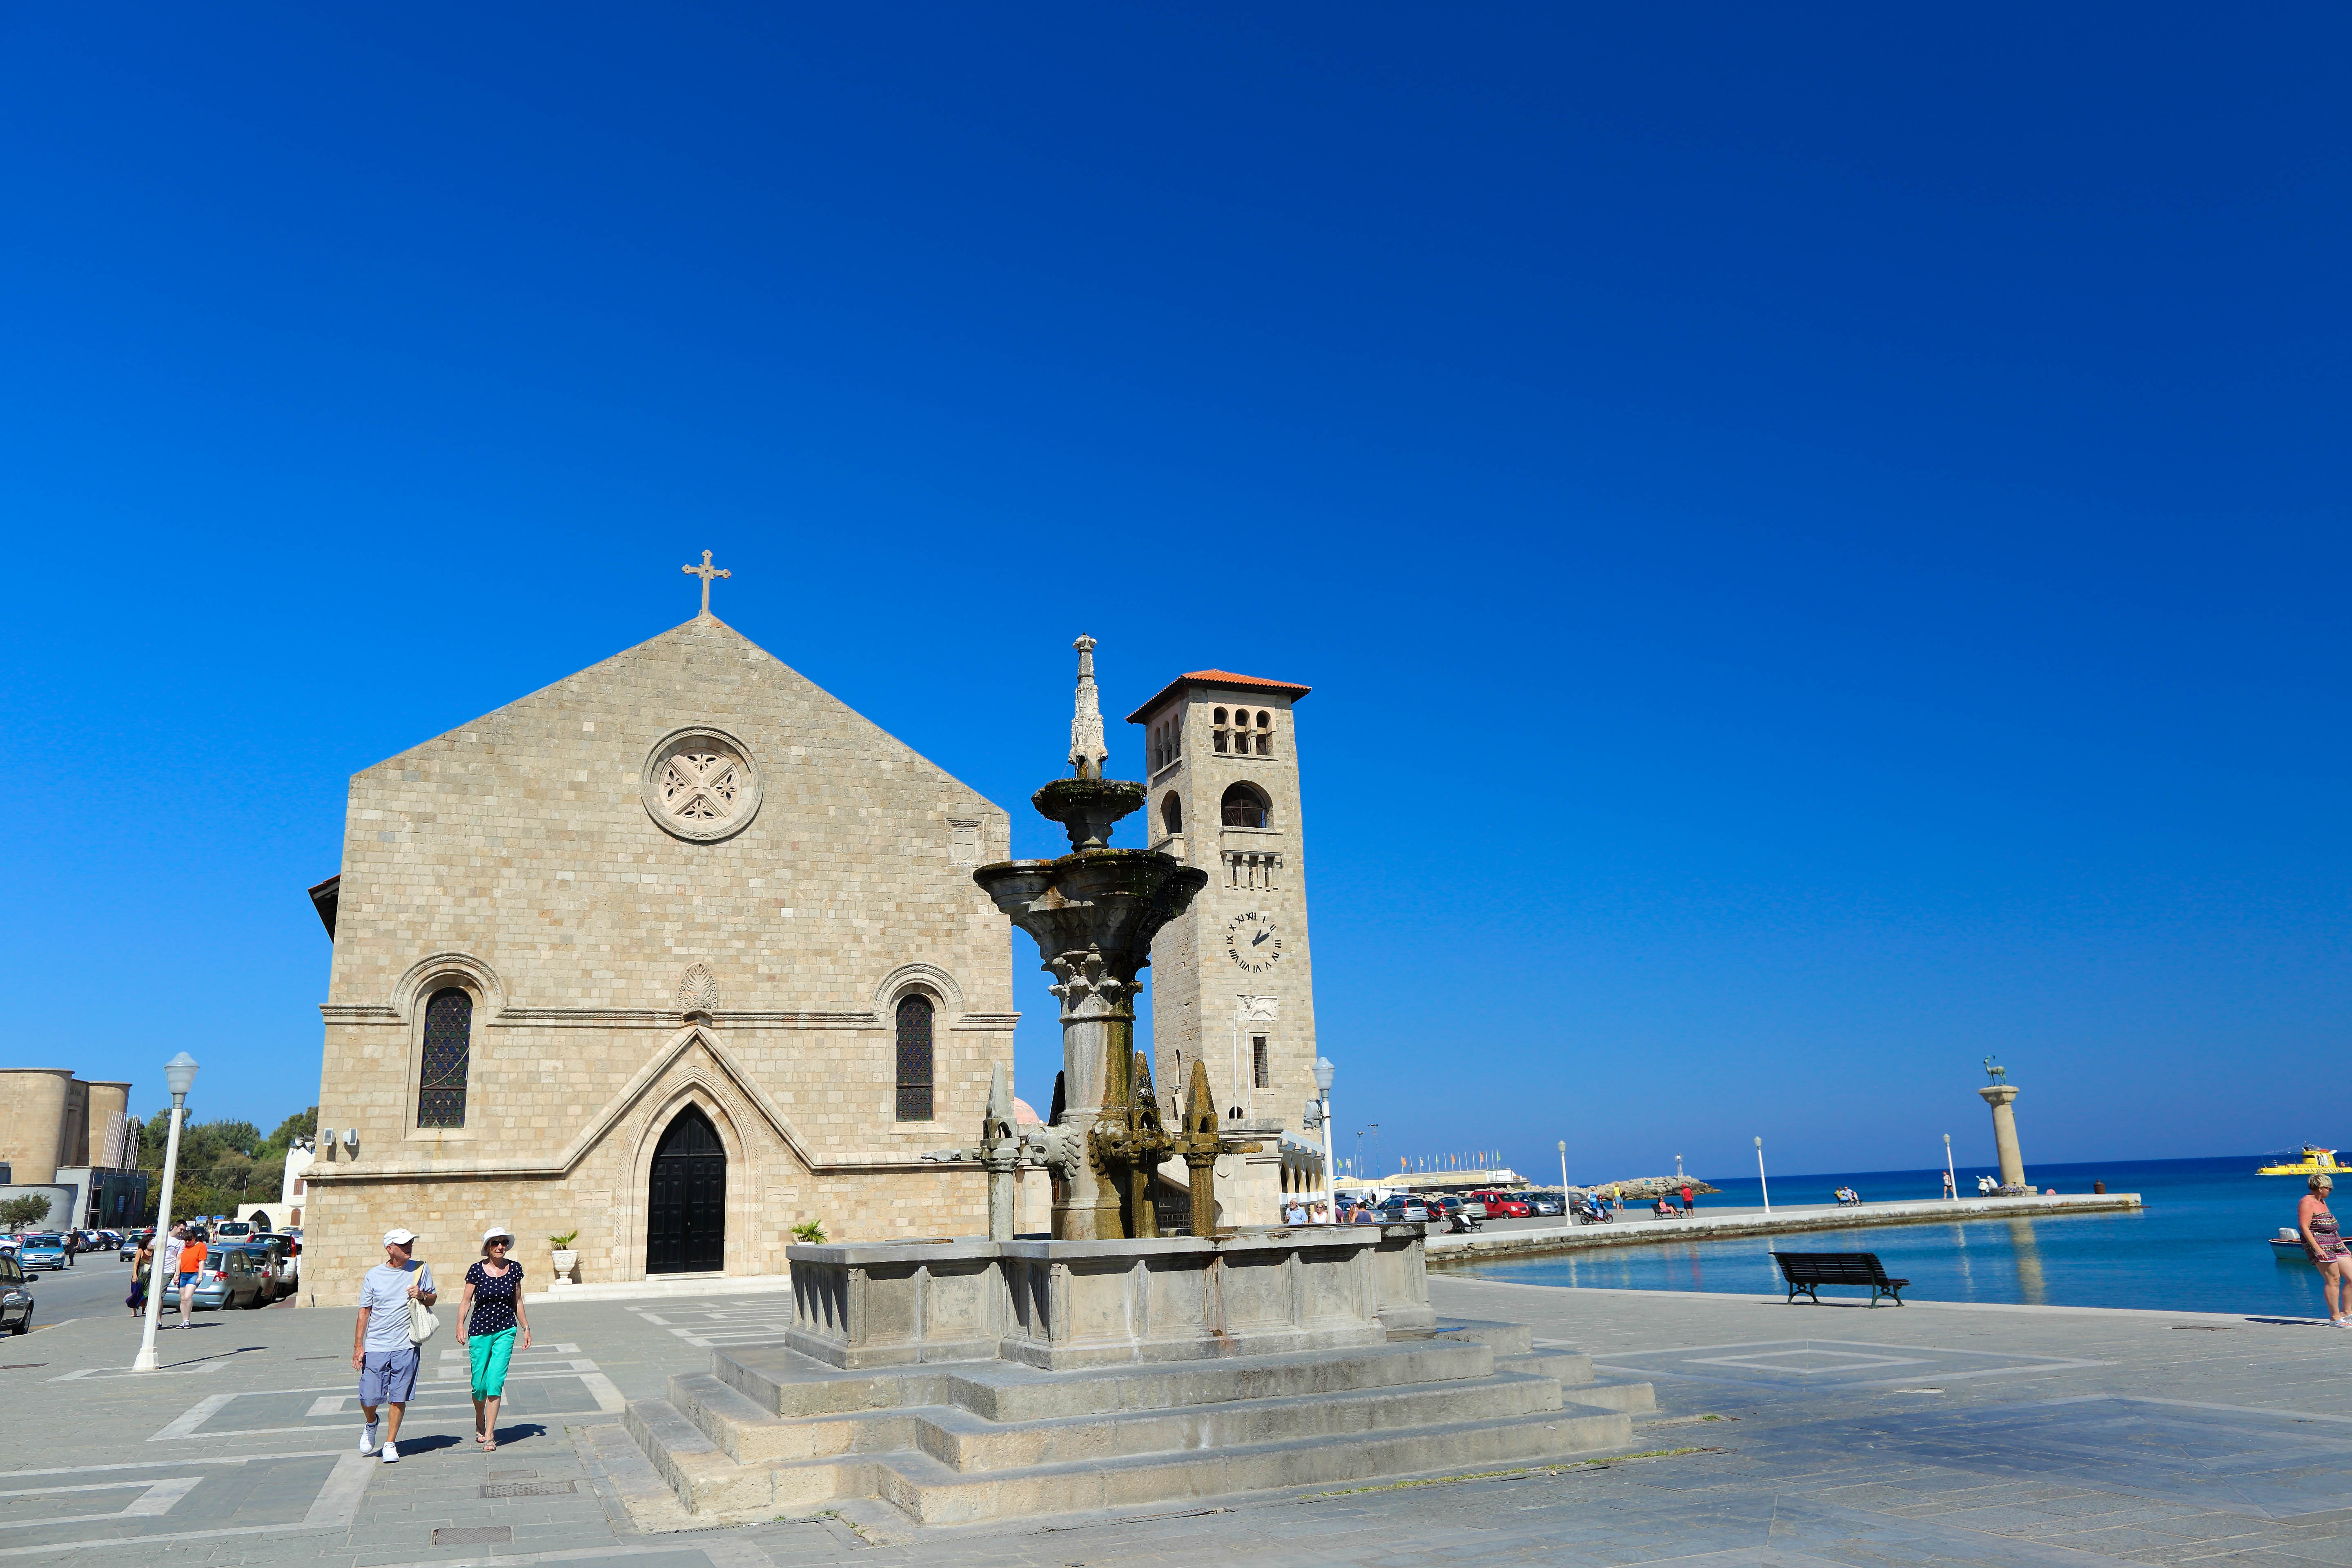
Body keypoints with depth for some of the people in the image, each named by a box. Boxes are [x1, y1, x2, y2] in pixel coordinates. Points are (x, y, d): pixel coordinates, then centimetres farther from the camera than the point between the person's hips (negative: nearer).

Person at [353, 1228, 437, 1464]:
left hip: (406, 1347, 0)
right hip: (375, 1347, 0)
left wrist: (422, 1295, -8)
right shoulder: (373, 1276, 2)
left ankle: (390, 1444, 16)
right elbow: (364, 1312, 5)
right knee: (368, 1398, 0)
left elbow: (433, 1299, 15)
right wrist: (358, 1346, -1)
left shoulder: (421, 1269, 5)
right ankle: (371, 1425, 33)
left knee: (399, 1398, 1)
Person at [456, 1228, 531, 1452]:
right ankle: (480, 1423, 35)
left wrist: (526, 1328, 11)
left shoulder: (515, 1269, 2)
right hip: (479, 1330, -1)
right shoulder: (477, 1270, -5)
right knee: (479, 1384, 5)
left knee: (496, 1382, -9)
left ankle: (489, 1436, -3)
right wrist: (460, 1325, -16)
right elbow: (466, 1301, -2)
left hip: (506, 1331, 1)